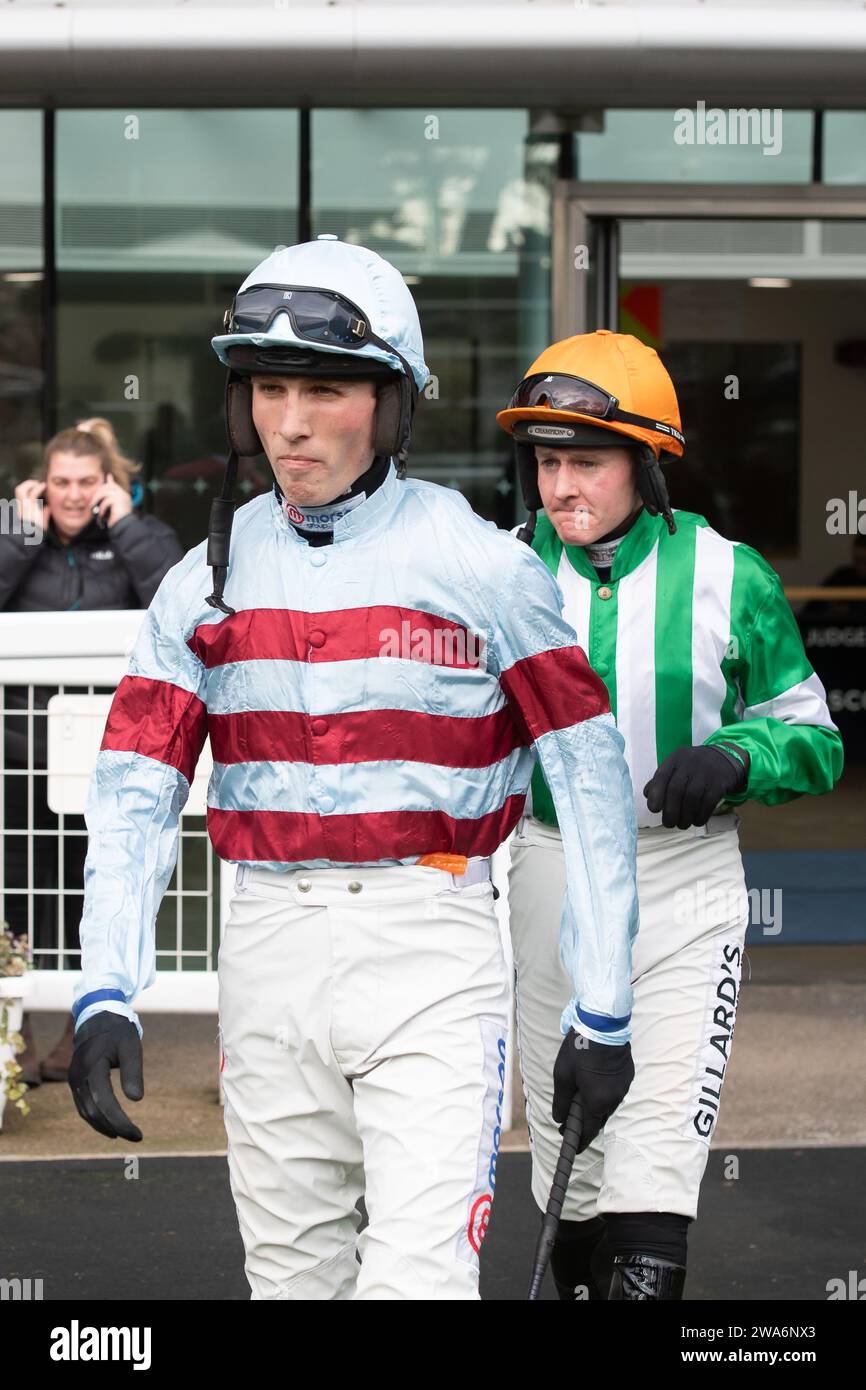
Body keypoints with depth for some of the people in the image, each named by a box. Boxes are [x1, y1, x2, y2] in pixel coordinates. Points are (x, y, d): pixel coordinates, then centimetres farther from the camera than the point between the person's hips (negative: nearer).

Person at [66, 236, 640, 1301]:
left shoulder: (479, 565, -5)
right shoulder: (209, 579, 6)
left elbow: (592, 784, -2)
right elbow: (135, 795, 3)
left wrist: (603, 1012, -3)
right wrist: (105, 995, -10)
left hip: (428, 948, -4)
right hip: (267, 951, 4)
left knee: (420, 1274, -15)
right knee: (292, 1273, 10)